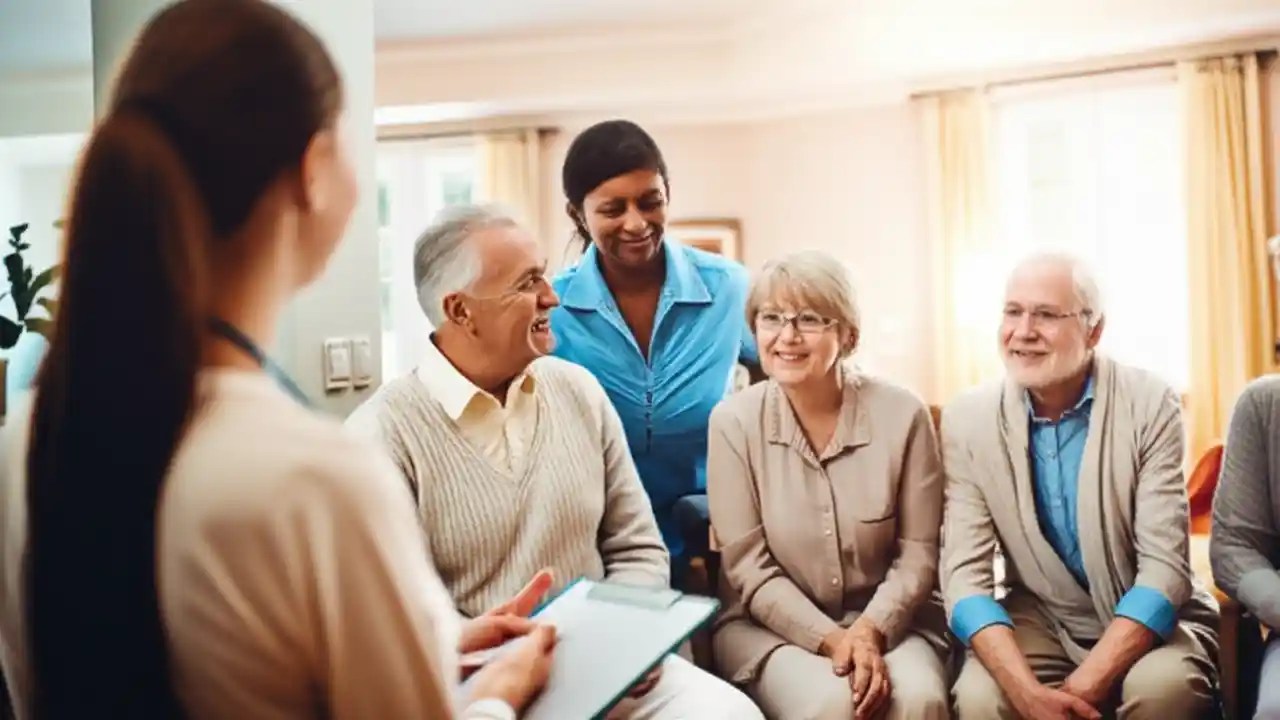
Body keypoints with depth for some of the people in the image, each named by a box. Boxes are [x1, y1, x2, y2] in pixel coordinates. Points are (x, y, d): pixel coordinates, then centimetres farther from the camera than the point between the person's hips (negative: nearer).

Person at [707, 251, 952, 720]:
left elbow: (918, 553, -2)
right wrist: (829, 639, -17)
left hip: (887, 619, 1)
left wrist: (871, 629, -18)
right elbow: (747, 566, -7)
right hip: (771, 625, 0)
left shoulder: (902, 414, -6)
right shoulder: (733, 421, -7)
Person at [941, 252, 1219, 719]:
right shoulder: (968, 419, -9)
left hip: (1147, 620, -1)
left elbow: (1164, 567, -17)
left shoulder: (1150, 404, -13)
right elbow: (964, 573, -13)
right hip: (1042, 617, 1)